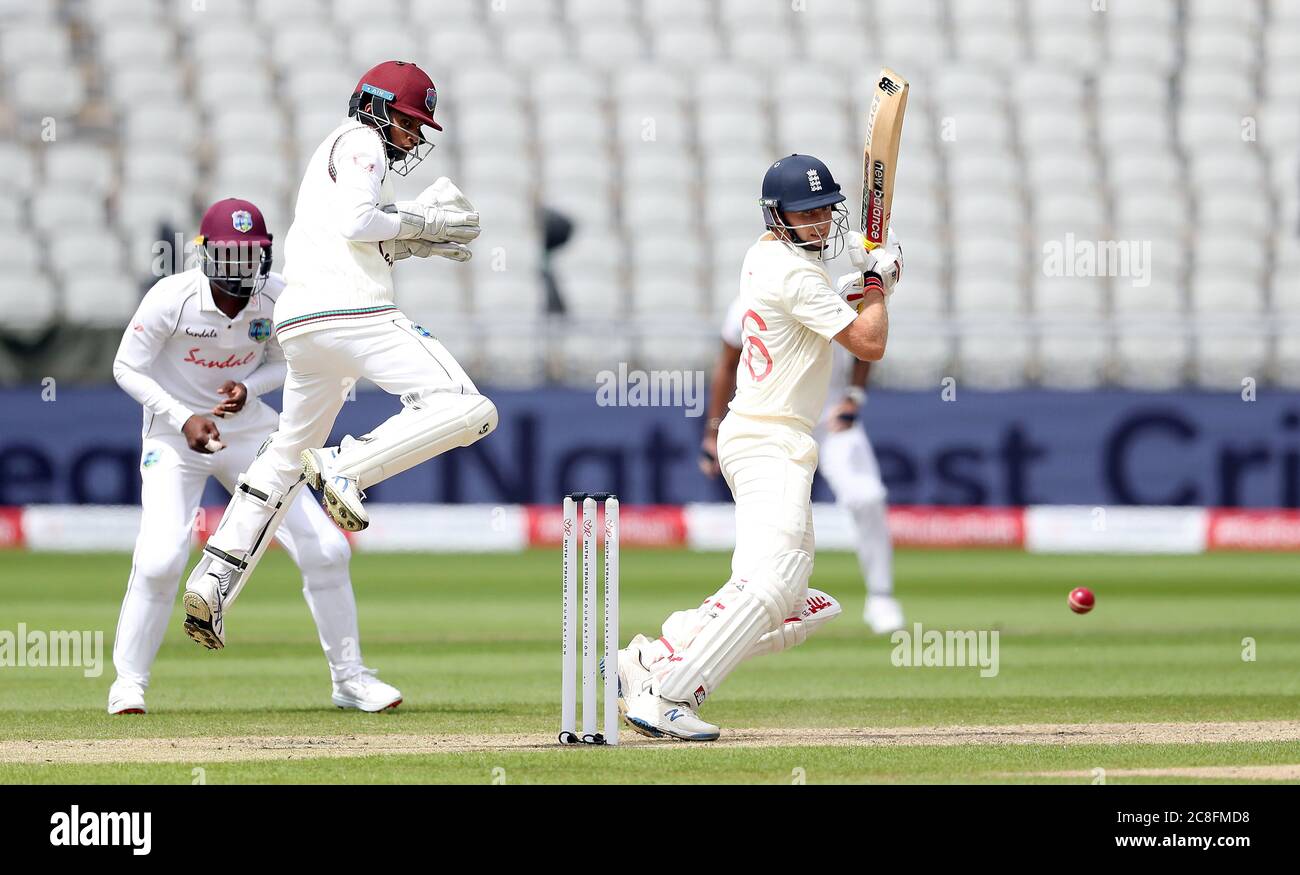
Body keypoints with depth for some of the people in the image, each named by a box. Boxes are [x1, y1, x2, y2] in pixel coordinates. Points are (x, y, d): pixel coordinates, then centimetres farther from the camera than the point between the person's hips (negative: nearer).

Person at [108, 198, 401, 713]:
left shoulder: (276, 298, -11)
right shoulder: (172, 298, -20)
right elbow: (127, 367, -11)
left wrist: (249, 388, -16)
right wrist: (183, 419, -22)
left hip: (249, 433, 3)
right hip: (176, 437, -3)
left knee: (326, 549, -4)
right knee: (160, 560, -20)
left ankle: (349, 677, 11)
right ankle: (128, 681, 0)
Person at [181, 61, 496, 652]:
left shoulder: (333, 150, 30)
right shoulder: (361, 142, 1)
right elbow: (355, 223, -14)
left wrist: (414, 242, 20)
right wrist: (420, 220, -1)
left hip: (298, 322, 10)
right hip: (350, 310, -10)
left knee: (287, 457, 21)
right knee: (468, 409, -16)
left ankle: (213, 579, 11)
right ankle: (348, 467, -25)